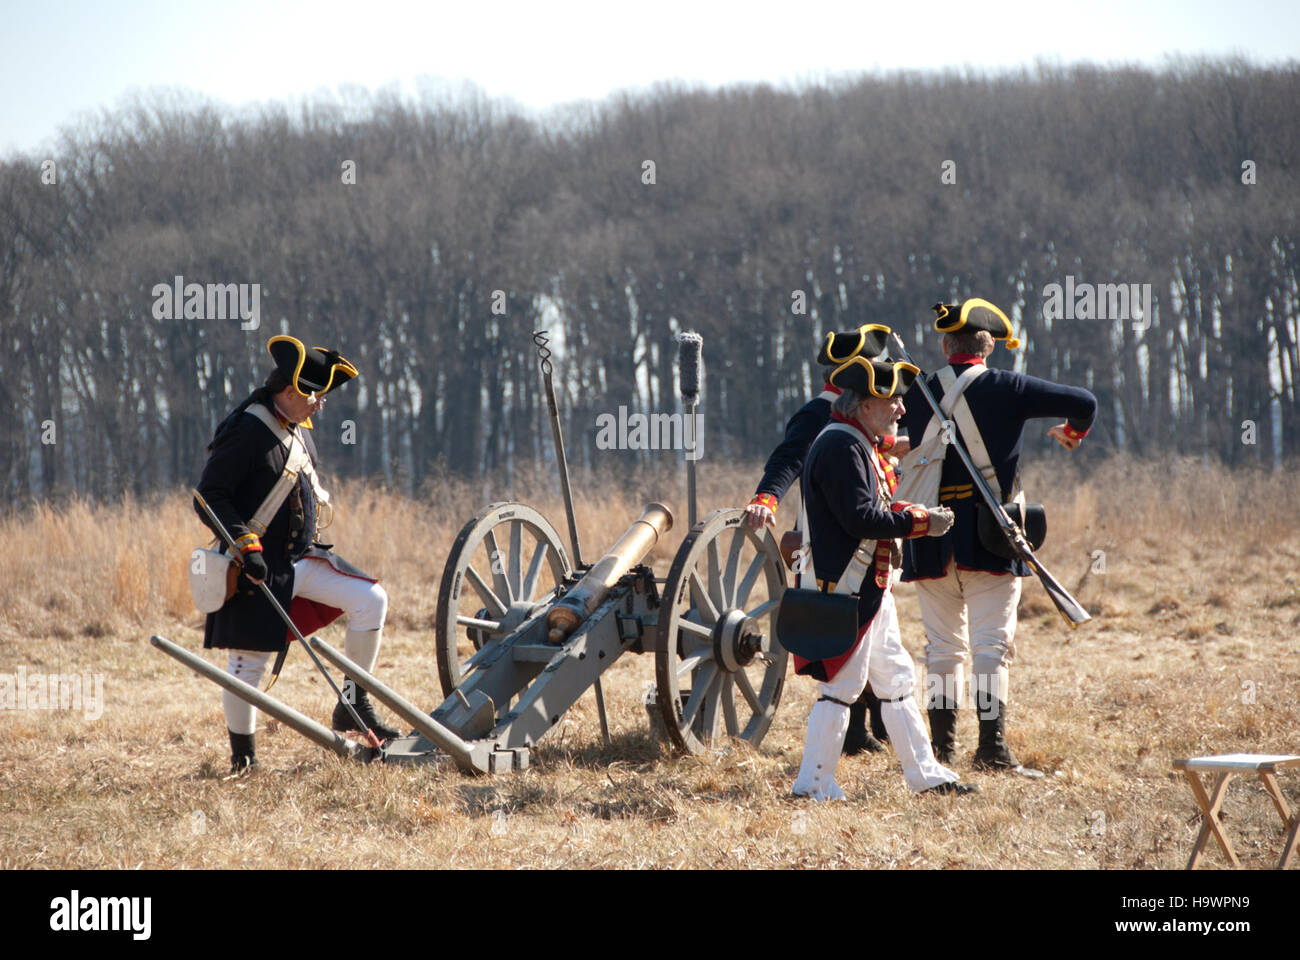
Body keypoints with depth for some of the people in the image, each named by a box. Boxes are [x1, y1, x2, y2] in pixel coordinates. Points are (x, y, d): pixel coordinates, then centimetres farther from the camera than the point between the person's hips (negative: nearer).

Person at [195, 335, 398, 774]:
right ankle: (243, 757, 11)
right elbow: (209, 498, -18)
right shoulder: (246, 433, -16)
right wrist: (247, 544, -26)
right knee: (249, 662, -3)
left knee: (371, 599, -7)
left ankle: (353, 705, -1)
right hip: (258, 569, -8)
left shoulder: (298, 431, 11)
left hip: (300, 559, 8)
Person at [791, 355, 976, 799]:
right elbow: (860, 518, -24)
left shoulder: (862, 445, 16)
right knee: (842, 684, -7)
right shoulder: (840, 446, -18)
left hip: (871, 587, 11)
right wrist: (921, 523, -17)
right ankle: (814, 783, -1)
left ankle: (925, 773, 21)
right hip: (845, 586, -11)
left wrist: (918, 514, 4)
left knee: (895, 679, 15)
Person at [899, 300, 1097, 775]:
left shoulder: (918, 394, 4)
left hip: (930, 540, 3)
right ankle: (992, 748, -11)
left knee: (943, 647, 12)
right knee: (991, 646, -4)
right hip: (989, 539, -3)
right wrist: (1073, 432, 19)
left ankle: (941, 745, 16)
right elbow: (1084, 402, -4)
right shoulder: (1006, 388, -5)